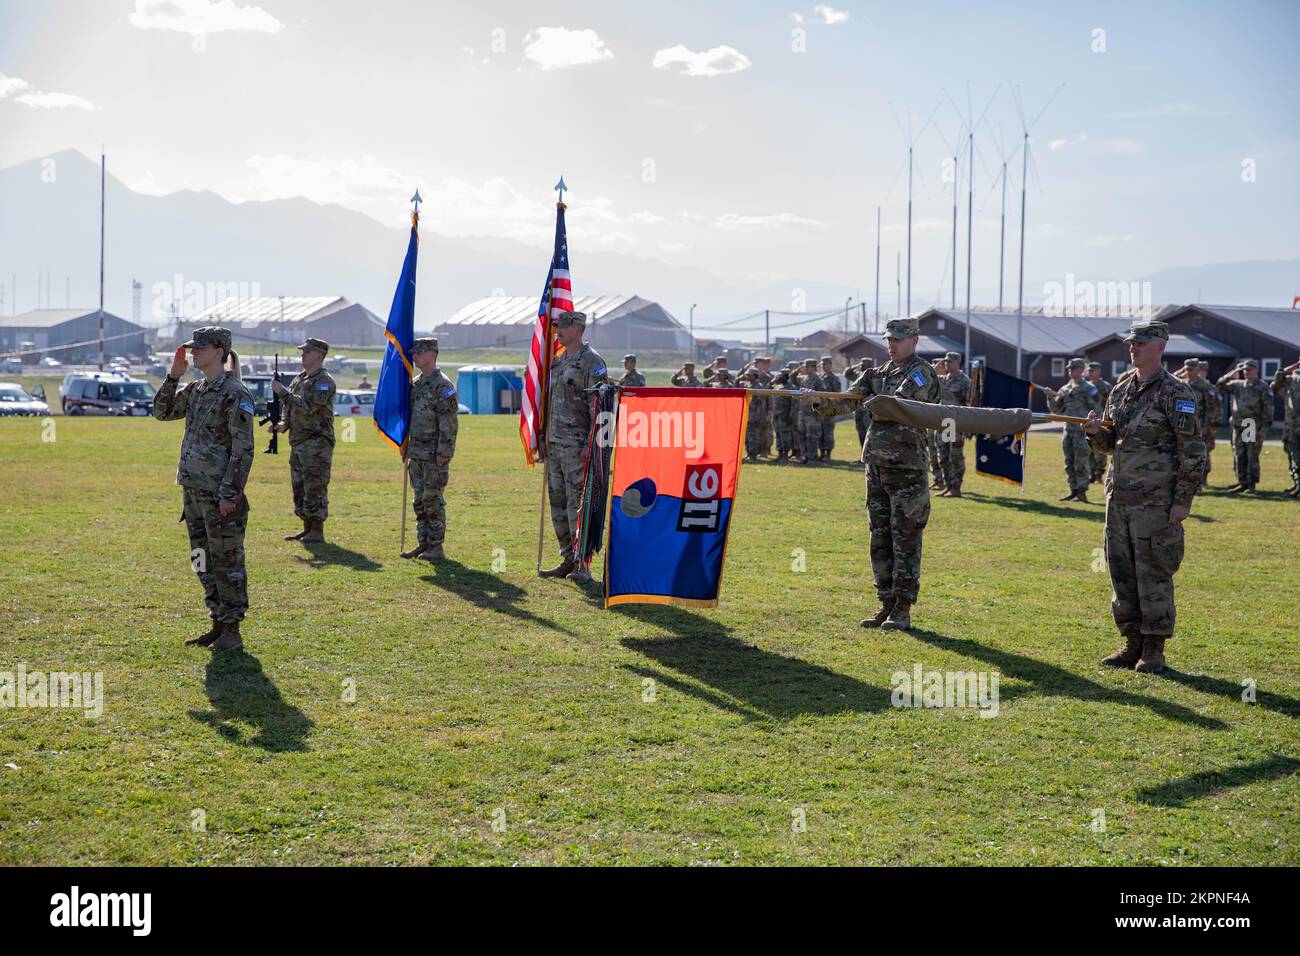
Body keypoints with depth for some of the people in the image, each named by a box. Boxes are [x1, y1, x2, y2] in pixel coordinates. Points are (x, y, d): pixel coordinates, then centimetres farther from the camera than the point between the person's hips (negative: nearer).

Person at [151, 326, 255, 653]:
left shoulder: (235, 393, -13)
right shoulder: (195, 390, 12)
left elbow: (243, 448, -16)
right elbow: (162, 412, 19)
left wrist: (230, 493, -20)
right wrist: (174, 375, 7)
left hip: (219, 492, -9)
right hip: (193, 488, 9)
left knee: (227, 561, 0)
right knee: (203, 562, 14)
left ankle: (232, 632, 8)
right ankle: (218, 625, 23)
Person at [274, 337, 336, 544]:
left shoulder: (324, 381, -11)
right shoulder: (299, 379, 16)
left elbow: (308, 406, -21)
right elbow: (291, 407, 22)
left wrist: (282, 391, -18)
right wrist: (284, 424, 3)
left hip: (316, 444, -9)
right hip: (298, 442, 9)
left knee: (315, 488, -8)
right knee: (299, 488, 12)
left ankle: (317, 532, -4)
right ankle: (307, 529, 21)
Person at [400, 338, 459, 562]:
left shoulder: (442, 385, -12)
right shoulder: (416, 384, 15)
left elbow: (449, 423, -17)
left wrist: (443, 453, -20)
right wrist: (405, 447, 17)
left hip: (435, 455, -8)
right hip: (417, 454, 8)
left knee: (433, 500, -5)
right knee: (419, 501, 11)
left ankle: (436, 548, 0)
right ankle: (423, 544, 18)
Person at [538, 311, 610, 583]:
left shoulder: (592, 362, -9)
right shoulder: (557, 362, 17)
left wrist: (591, 444, -19)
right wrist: (543, 439, 18)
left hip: (577, 446, -9)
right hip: (555, 445, 9)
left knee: (578, 504, -8)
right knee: (558, 503, 10)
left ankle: (583, 565, -4)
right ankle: (568, 561, 17)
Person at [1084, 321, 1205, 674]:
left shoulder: (1175, 393, -8)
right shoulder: (1121, 387, 13)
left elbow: (1192, 450, -10)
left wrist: (1183, 499, -14)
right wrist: (1095, 431, -2)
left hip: (1156, 499, -7)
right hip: (1119, 495, 7)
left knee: (1153, 572, -3)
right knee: (1121, 570, 9)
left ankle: (1154, 649, 6)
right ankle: (1133, 642, 19)